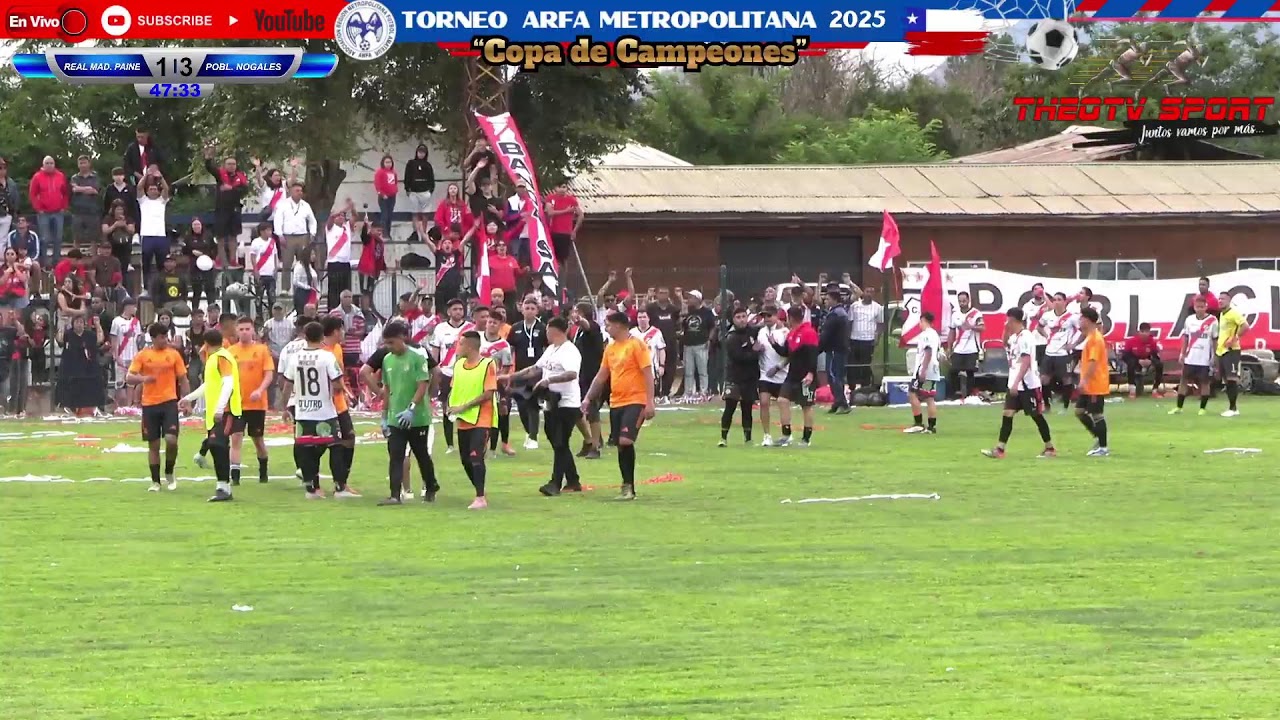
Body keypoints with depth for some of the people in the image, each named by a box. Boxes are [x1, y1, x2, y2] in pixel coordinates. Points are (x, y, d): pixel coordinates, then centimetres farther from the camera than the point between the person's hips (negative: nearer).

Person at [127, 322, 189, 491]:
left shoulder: (174, 354, 4)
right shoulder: (142, 355, 2)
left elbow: (183, 380, 8)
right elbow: (129, 378, -2)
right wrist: (143, 378, -22)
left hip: (169, 402, 0)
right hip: (149, 404, 1)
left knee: (171, 439, -15)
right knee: (153, 445, 5)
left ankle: (169, 474, 9)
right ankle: (155, 481, 15)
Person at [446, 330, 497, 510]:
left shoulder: (488, 365, -12)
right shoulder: (459, 364, 9)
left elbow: (488, 394, -16)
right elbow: (454, 388, 18)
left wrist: (464, 407, -19)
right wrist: (452, 405, -3)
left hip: (481, 420, -7)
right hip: (463, 421, 7)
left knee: (476, 457, -16)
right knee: (465, 459, 10)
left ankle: (480, 498, -13)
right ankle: (480, 494, 27)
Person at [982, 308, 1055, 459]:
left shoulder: (1025, 337, -18)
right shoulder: (1014, 337, 10)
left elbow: (1026, 362, -25)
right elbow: (1006, 343, 35)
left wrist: (1016, 383, -29)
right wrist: (1006, 329, 15)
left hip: (1028, 384, -9)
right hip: (1015, 384, 9)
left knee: (1036, 416, 1)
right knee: (1007, 414, 1)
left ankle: (1050, 448, 12)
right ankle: (999, 449, -1)